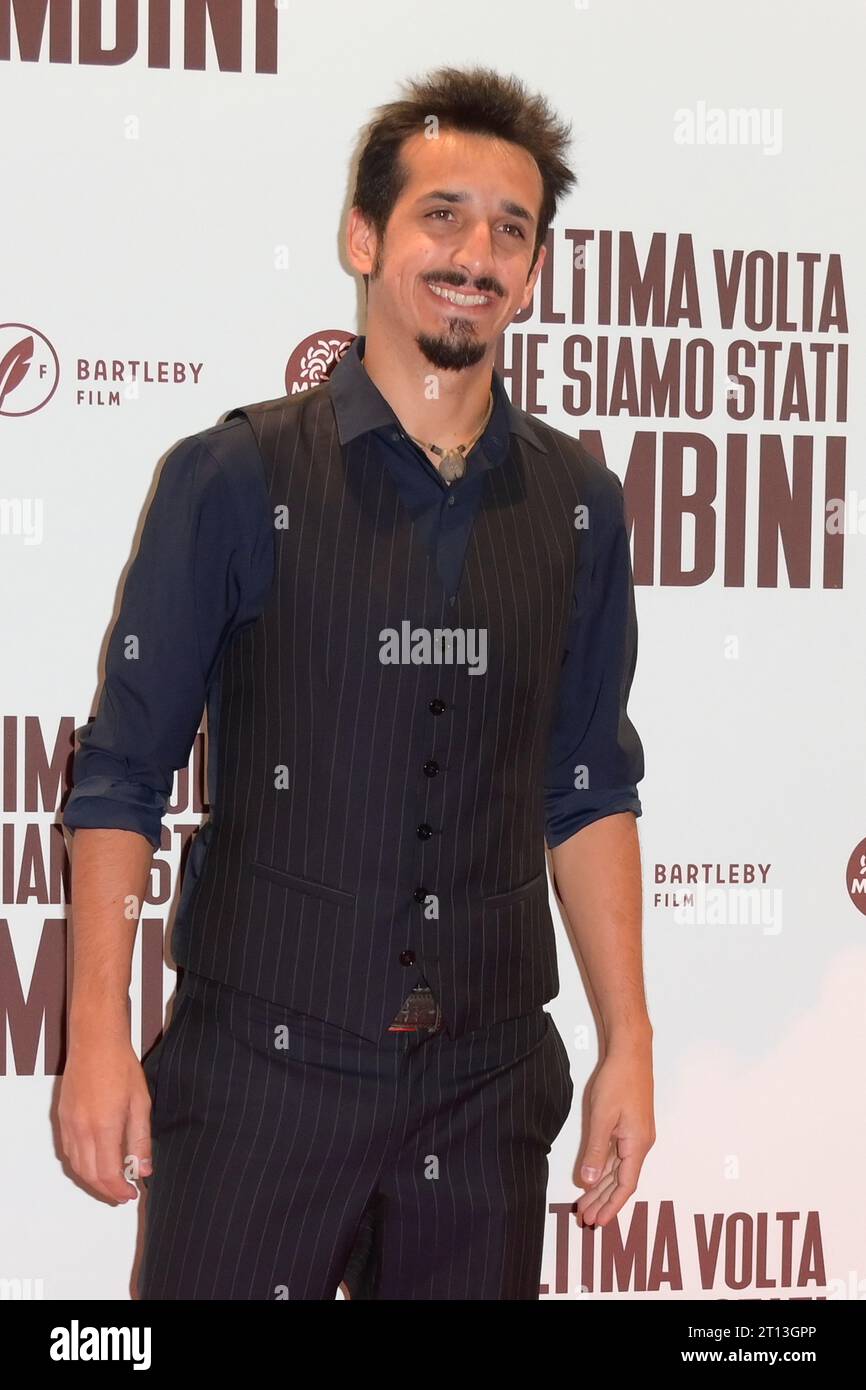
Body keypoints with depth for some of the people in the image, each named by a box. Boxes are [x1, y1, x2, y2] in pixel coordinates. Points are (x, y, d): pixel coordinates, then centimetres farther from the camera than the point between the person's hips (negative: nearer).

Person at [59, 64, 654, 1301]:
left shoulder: (579, 507, 5)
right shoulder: (235, 481, -5)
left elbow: (590, 791, 12)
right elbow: (122, 774, -3)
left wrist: (630, 1041, 8)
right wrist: (99, 1037, -9)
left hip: (490, 1080, 3)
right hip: (261, 1067, -3)